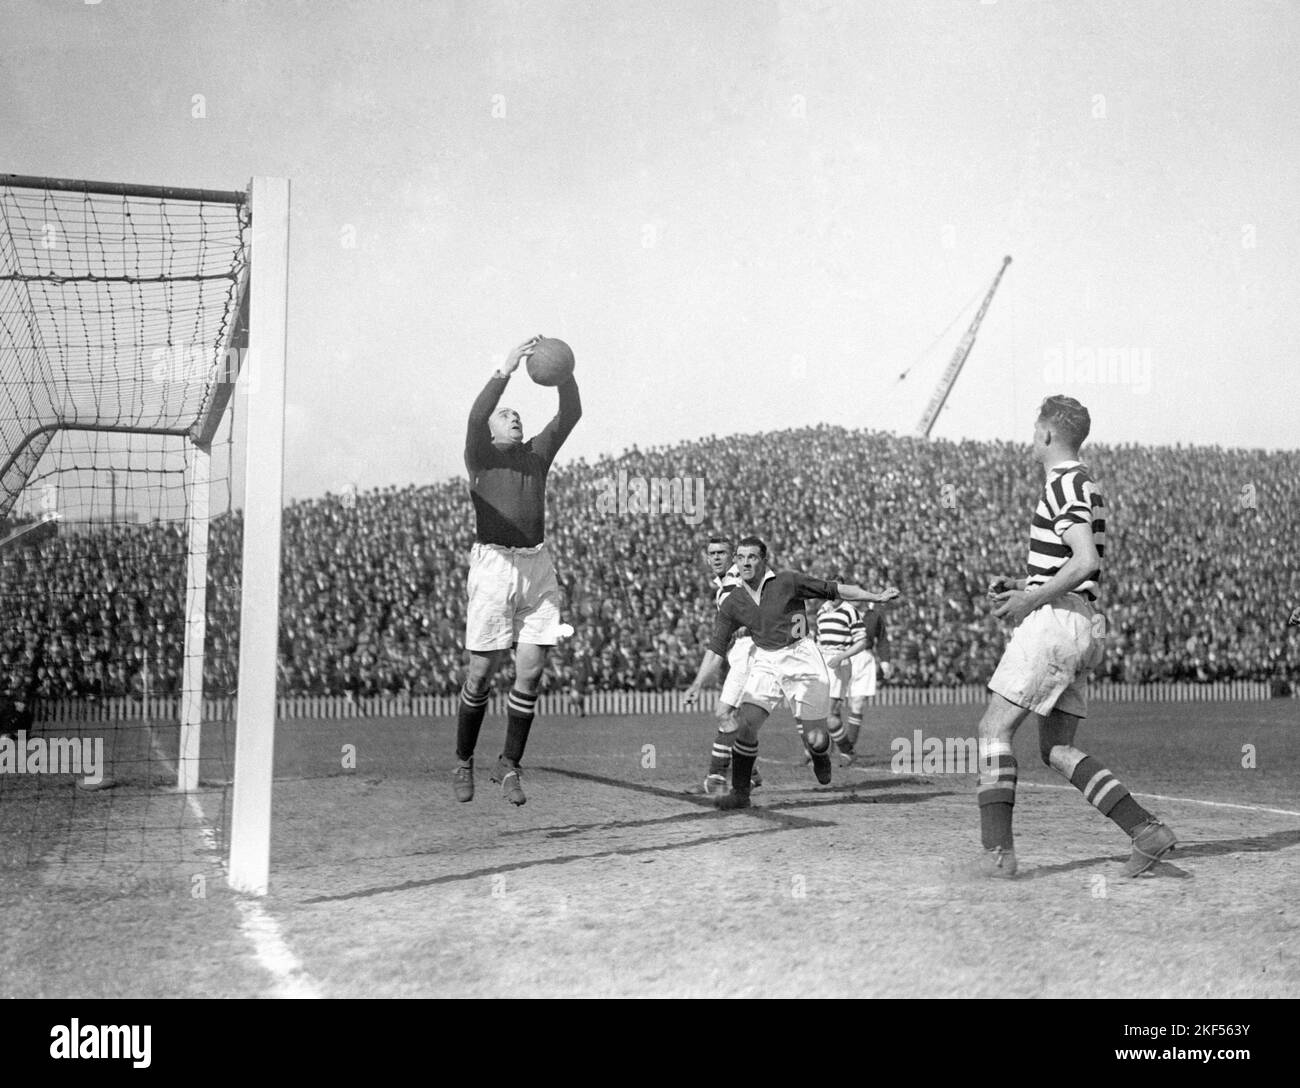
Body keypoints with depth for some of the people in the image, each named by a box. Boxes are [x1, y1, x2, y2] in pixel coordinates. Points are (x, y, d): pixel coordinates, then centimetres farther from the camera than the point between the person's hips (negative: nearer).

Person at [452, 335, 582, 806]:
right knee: (481, 671, 1)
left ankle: (509, 765, 10)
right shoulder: (479, 455, 4)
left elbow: (571, 415, 6)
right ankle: (464, 762, 19)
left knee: (530, 670, -3)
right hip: (493, 561, -4)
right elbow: (475, 416, -16)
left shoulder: (538, 453, 17)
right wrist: (506, 369, -24)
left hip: (537, 564, 4)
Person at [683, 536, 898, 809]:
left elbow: (834, 589, 0)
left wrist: (876, 597, 1)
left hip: (801, 658, -3)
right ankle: (740, 792, -3)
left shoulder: (787, 581, -7)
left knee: (815, 738, -2)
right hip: (766, 662, 3)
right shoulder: (732, 604, 2)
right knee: (747, 723, -16)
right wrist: (697, 685, -7)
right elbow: (716, 648, 3)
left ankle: (820, 756, 37)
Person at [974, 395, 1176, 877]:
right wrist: (1020, 584, 17)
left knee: (994, 729, -6)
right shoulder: (1082, 483, 21)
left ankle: (998, 851, -10)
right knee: (1057, 750, 9)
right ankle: (1146, 830, 0)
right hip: (1077, 625, 10)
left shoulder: (1066, 485, -11)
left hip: (1054, 620, -10)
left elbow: (1085, 562, -24)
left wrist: (1031, 599, -15)